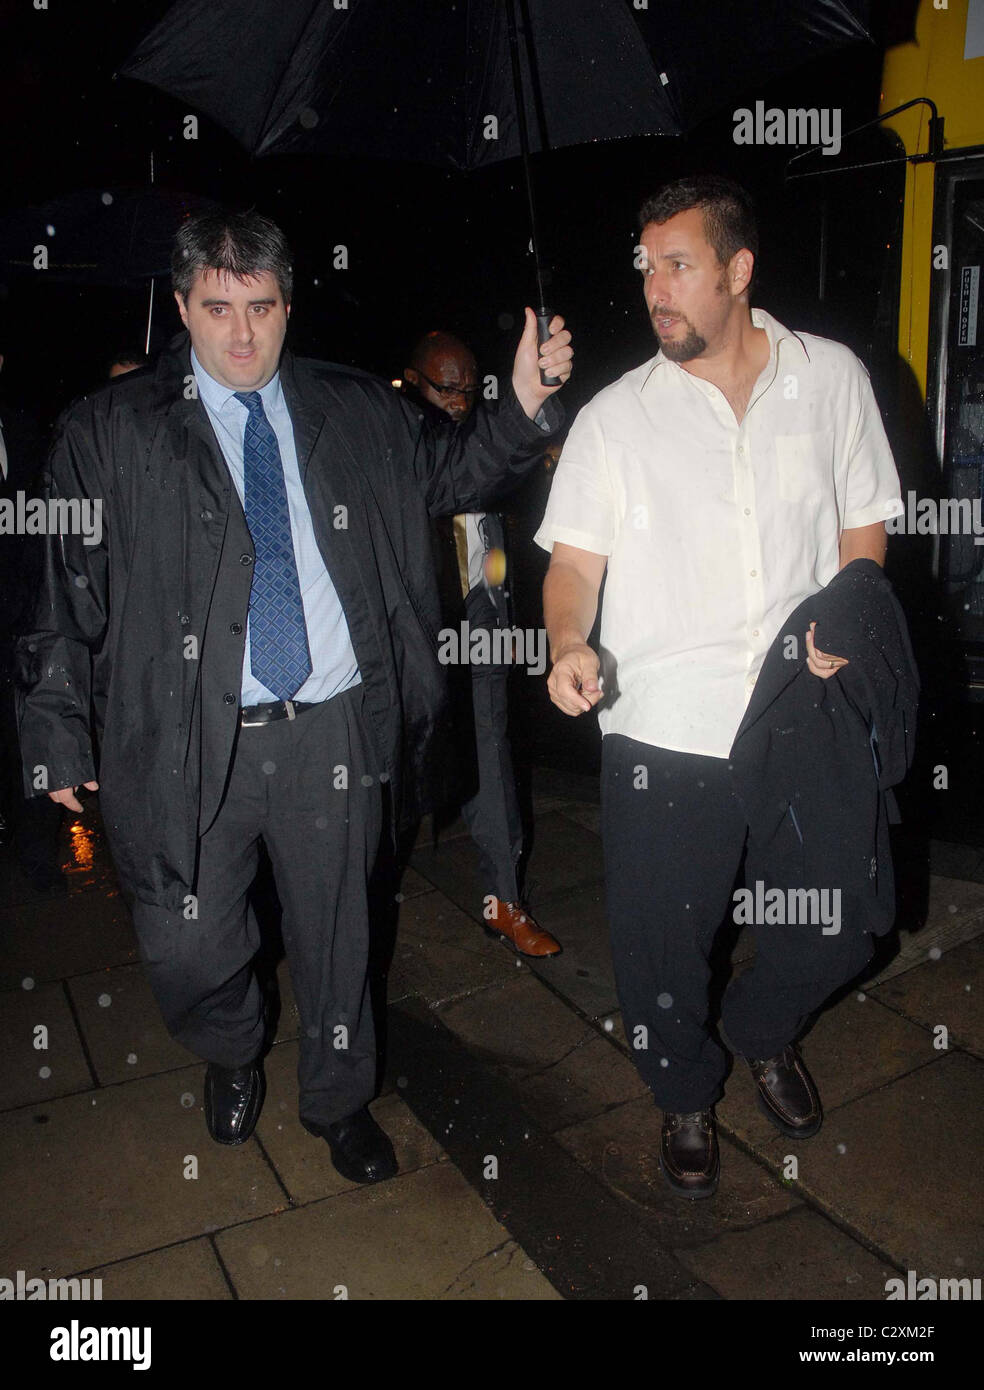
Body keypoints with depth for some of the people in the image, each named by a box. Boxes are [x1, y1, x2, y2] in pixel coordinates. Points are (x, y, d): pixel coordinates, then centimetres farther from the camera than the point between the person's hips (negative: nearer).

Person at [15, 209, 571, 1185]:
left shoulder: (356, 411, 8)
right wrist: (57, 732, -2)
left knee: (335, 933, 15)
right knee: (186, 947, 6)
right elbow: (65, 588, 1)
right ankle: (233, 1057, 44)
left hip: (333, 730, 2)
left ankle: (338, 1101, 42)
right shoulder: (109, 432, 1)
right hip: (192, 739, -1)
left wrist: (525, 405, 1)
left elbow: (446, 474, 18)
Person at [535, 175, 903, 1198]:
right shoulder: (615, 417, 1)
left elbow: (864, 524, 11)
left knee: (838, 929, 13)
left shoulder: (832, 378, 5)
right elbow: (574, 557, -1)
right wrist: (568, 643, -22)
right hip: (663, 732, -1)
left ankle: (762, 1029, 48)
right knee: (661, 944, 8)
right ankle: (686, 1094, 40)